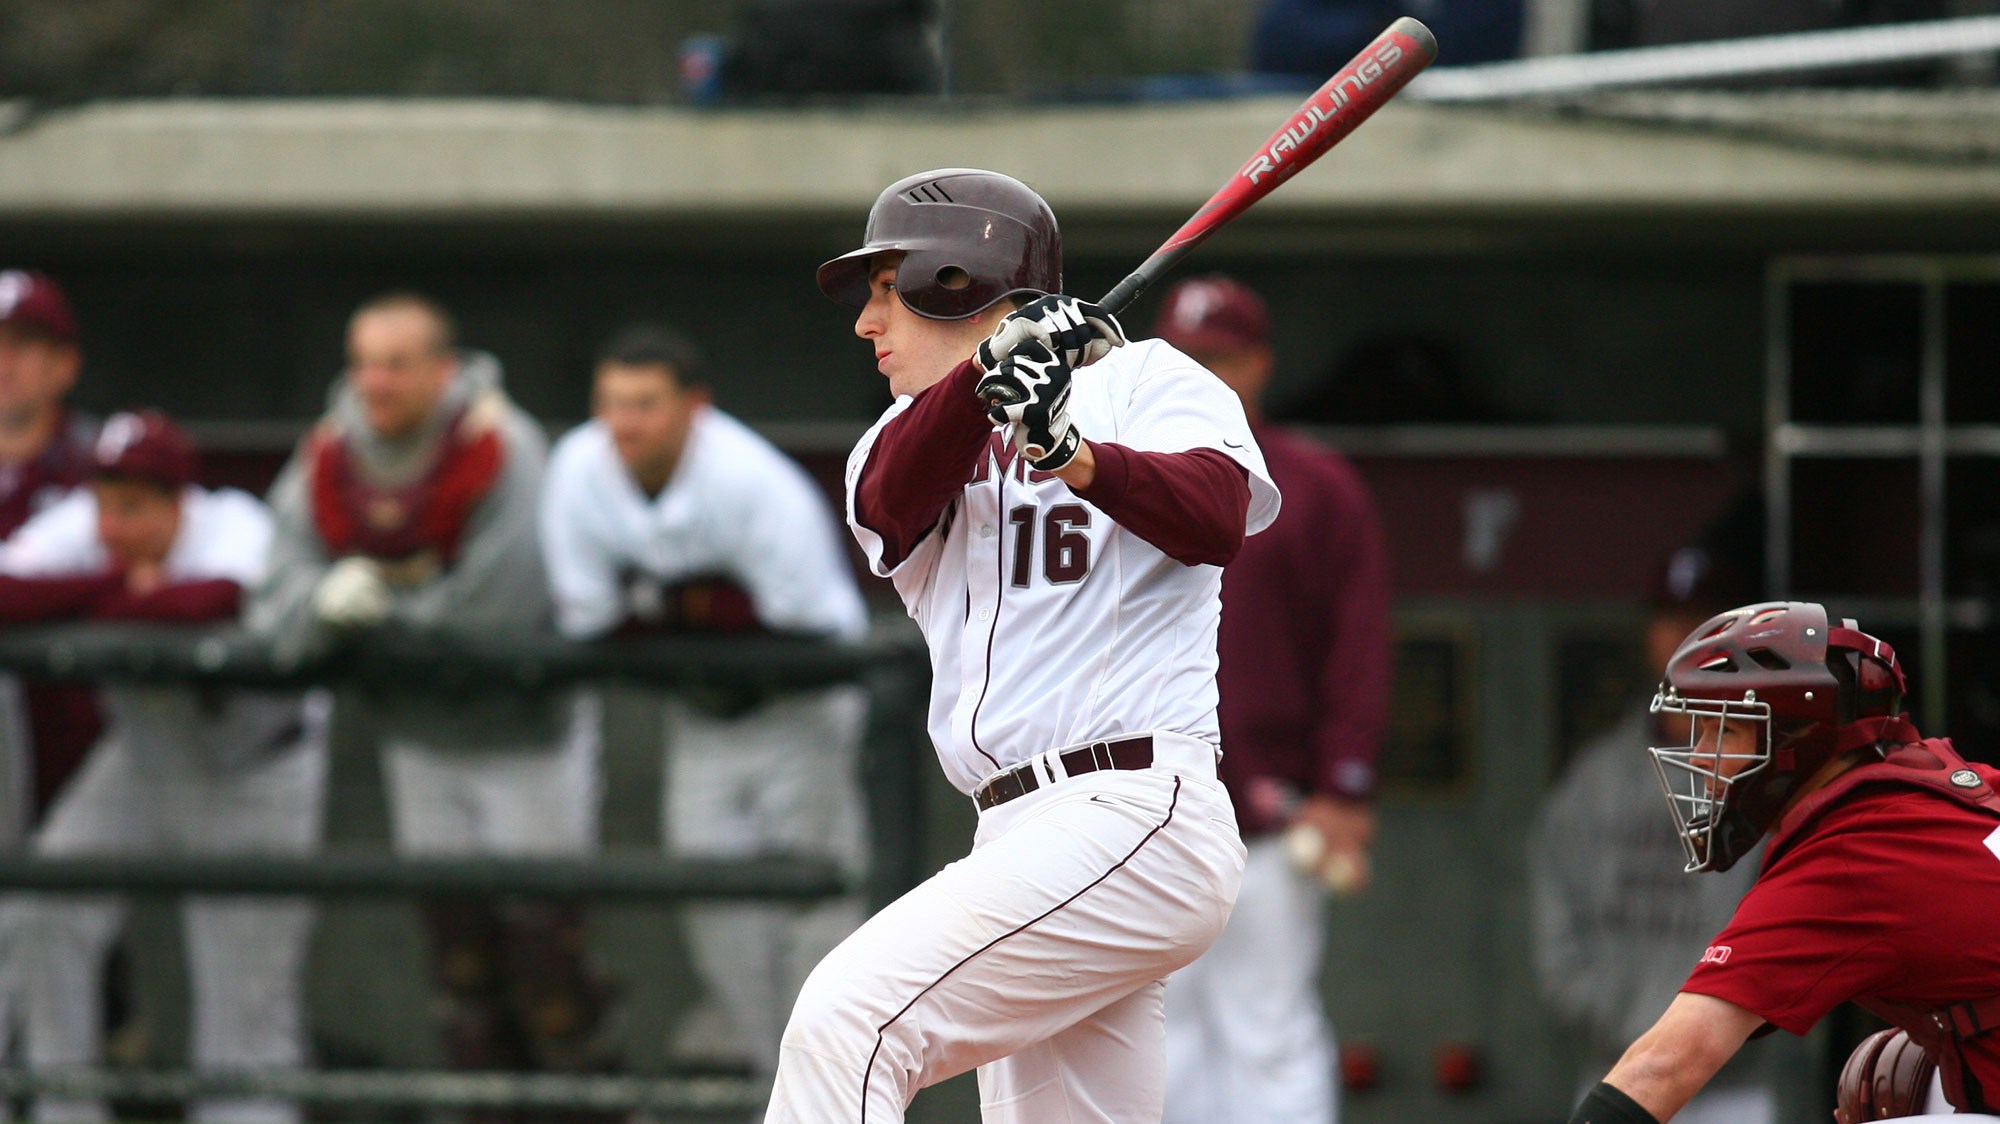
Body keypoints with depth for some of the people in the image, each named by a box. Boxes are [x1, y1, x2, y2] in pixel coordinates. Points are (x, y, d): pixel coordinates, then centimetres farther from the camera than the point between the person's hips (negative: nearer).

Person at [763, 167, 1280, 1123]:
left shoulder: (1146, 381, 5)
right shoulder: (909, 434, 21)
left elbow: (1219, 517, -14)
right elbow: (896, 499, -4)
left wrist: (1078, 459, -31)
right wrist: (987, 374, -22)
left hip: (1133, 818, -7)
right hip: (1025, 832, 7)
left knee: (848, 1018, -21)